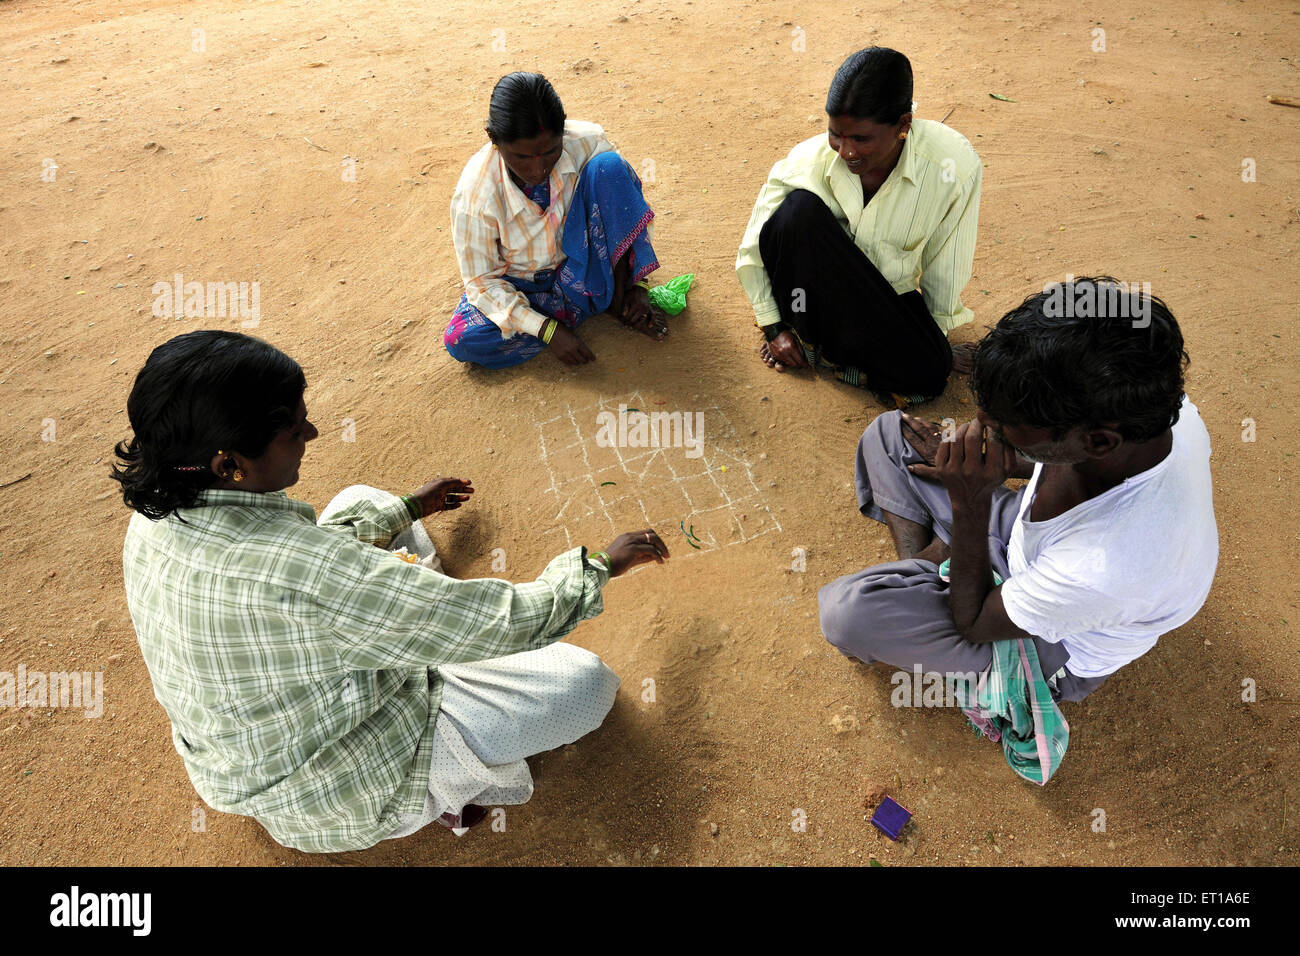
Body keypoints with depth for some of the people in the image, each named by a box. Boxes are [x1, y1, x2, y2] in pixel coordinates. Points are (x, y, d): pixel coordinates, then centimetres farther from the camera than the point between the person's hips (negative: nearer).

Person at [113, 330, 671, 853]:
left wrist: (410, 508, 12)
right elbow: (500, 623, -36)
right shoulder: (293, 570, -42)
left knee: (362, 503, 15)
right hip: (325, 792, -7)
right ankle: (436, 791, 13)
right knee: (587, 682, -7)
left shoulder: (156, 514, -15)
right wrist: (604, 563, -19)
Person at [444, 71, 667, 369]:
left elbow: (627, 206, -8)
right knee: (461, 341, -27)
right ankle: (600, 301, -16)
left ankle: (616, 295, -17)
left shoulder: (587, 142, -23)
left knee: (608, 166, -24)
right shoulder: (475, 196, -27)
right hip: (524, 282, 0)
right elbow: (482, 282, -18)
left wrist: (637, 285, -17)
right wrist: (548, 330, -28)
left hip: (579, 262, 0)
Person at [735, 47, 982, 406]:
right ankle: (807, 334, -11)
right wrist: (774, 328, -7)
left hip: (891, 301, 1)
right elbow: (753, 252, -8)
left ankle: (824, 351, -6)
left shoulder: (955, 165, -20)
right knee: (799, 210, -30)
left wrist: (934, 339, 2)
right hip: (822, 294, 0)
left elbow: (945, 269, -8)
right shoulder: (807, 162, -20)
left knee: (928, 374, -28)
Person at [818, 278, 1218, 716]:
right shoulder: (1163, 405, -25)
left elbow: (973, 624, -26)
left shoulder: (1104, 570, -45)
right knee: (890, 431, 1)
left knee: (848, 613, -30)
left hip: (1057, 651, -6)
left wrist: (969, 503, -36)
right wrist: (1002, 463, -7)